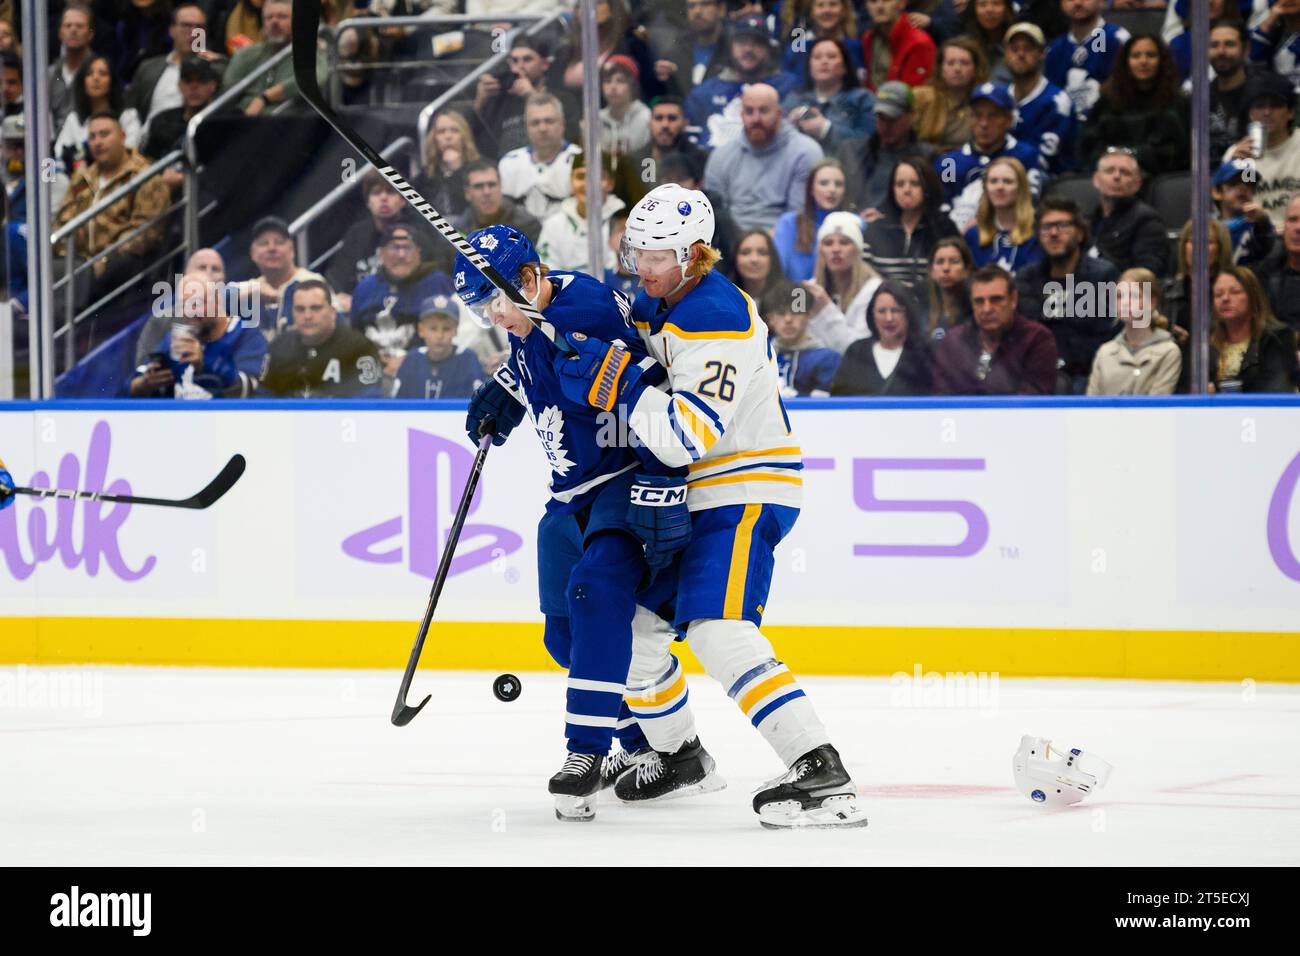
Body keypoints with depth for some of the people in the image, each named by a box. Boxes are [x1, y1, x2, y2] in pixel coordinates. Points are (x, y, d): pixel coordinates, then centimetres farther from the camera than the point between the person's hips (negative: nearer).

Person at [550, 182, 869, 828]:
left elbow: (687, 437, -31)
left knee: (717, 632, -25)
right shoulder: (655, 300, 6)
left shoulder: (718, 321, -23)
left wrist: (619, 383, -34)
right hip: (693, 493, 10)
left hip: (745, 493, -10)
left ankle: (822, 774, -31)